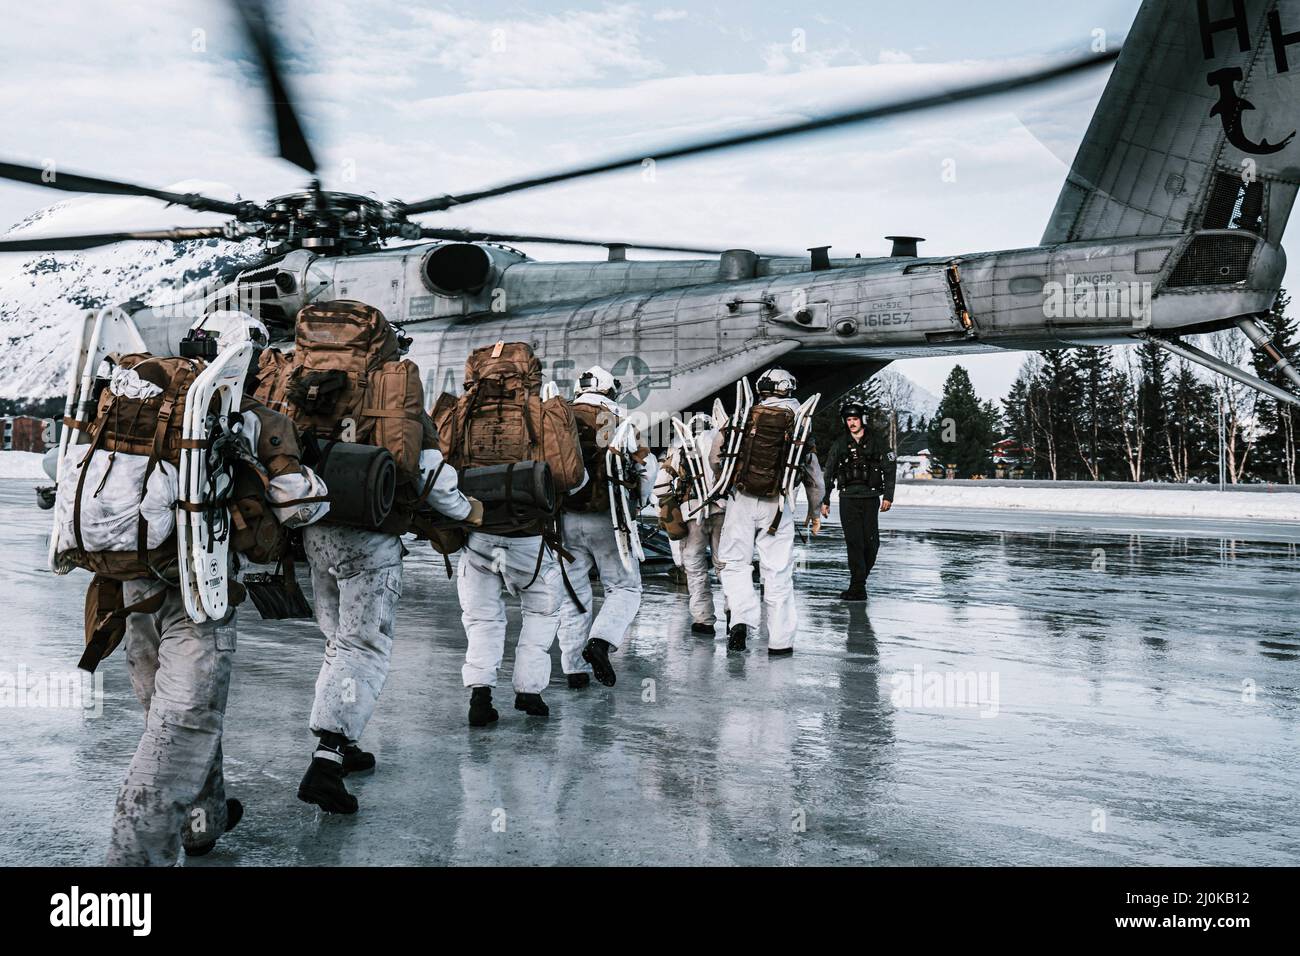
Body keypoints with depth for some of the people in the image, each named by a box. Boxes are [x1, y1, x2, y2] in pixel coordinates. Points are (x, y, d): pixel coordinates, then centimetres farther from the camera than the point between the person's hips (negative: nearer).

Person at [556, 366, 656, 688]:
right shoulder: (618, 420, -2)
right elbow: (647, 465, -4)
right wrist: (635, 502, 12)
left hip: (565, 519, 3)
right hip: (607, 520, -3)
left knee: (573, 593, 11)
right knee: (624, 587, 9)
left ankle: (574, 667, 10)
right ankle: (601, 640, -14)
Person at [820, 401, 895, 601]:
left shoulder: (877, 440, 3)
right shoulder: (840, 443, 8)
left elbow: (889, 469, 5)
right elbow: (829, 473, 13)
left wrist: (888, 496, -1)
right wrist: (825, 500, 11)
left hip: (871, 497, 0)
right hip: (848, 497, 0)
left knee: (871, 542, -1)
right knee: (854, 542, -6)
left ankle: (860, 578, 19)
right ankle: (858, 587, -6)